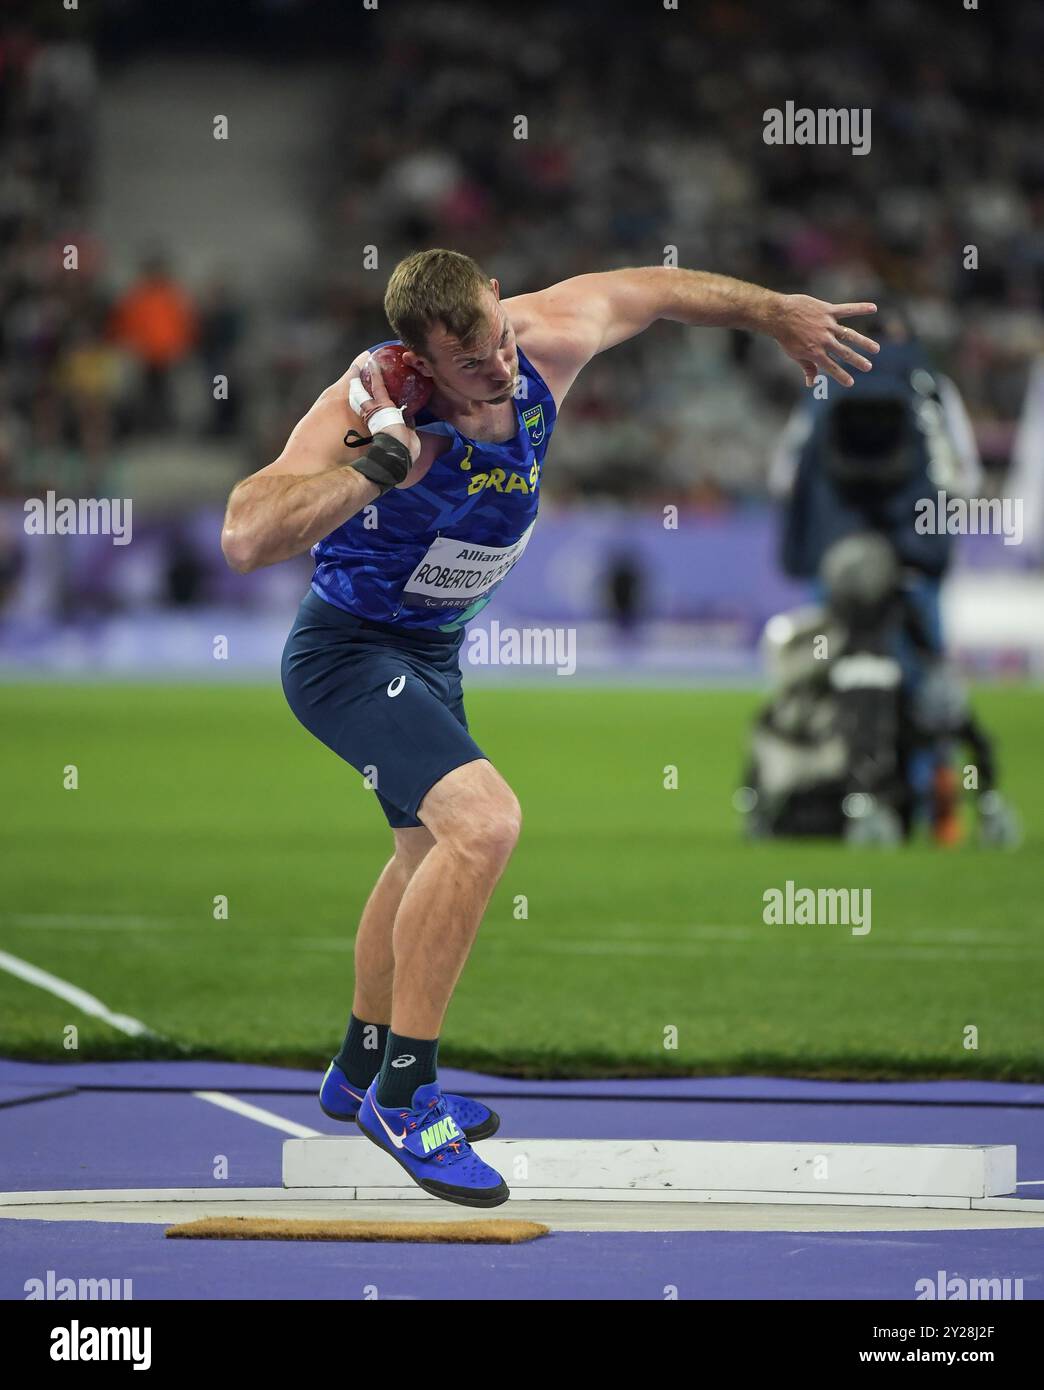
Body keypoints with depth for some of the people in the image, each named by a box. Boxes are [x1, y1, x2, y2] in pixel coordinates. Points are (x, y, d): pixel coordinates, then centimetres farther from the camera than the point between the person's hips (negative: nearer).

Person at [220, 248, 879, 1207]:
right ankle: (403, 1095, -18)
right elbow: (247, 540, -45)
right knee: (482, 820, -29)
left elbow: (655, 291, 3)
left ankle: (361, 1070, 50)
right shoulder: (369, 404, -34)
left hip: (432, 652, 9)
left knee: (433, 849, 27)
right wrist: (383, 461, -46)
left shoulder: (548, 338, -18)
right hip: (351, 651, -8)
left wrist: (782, 316, 12)